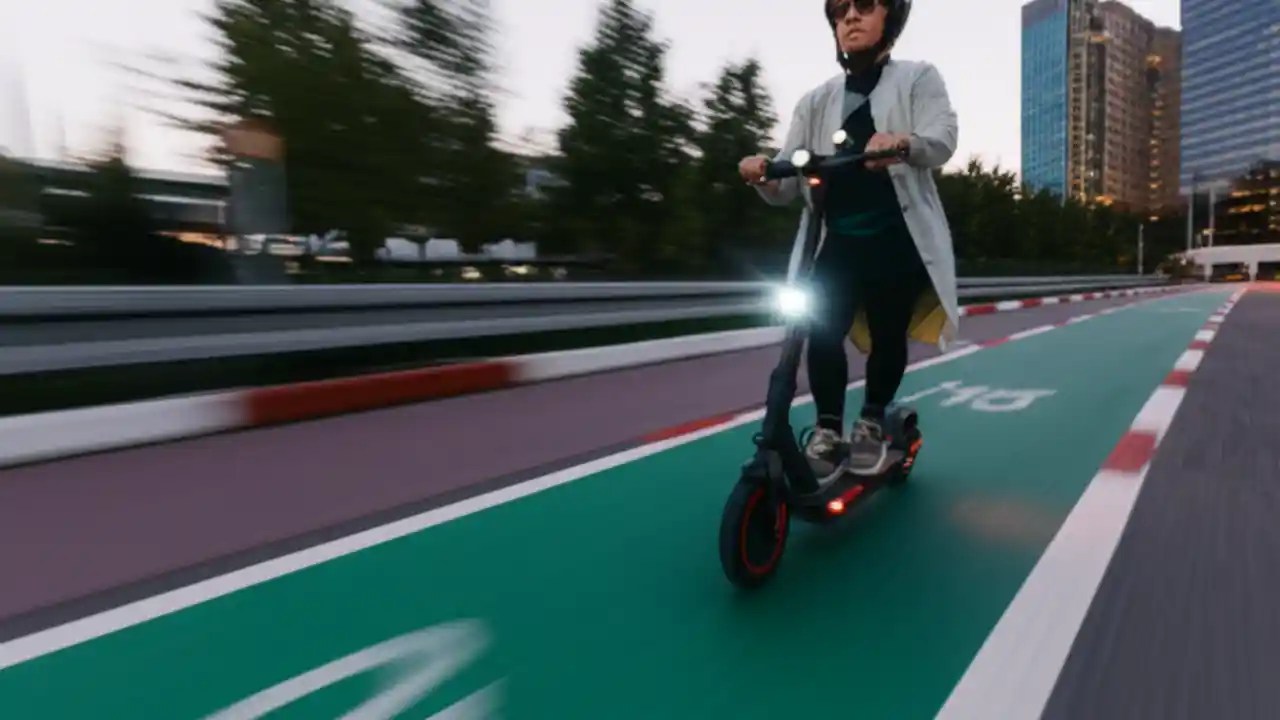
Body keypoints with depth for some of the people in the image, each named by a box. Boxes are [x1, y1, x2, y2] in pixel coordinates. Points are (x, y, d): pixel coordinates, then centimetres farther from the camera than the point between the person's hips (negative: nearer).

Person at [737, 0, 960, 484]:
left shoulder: (918, 78, 8)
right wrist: (764, 176, -22)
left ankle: (872, 424, 23)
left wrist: (902, 141, -35)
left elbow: (942, 140, -12)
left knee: (887, 334, -1)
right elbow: (787, 188, 3)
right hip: (837, 242, 2)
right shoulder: (816, 101, 12)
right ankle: (828, 432, 4)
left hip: (899, 241, -1)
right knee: (822, 330, -13)